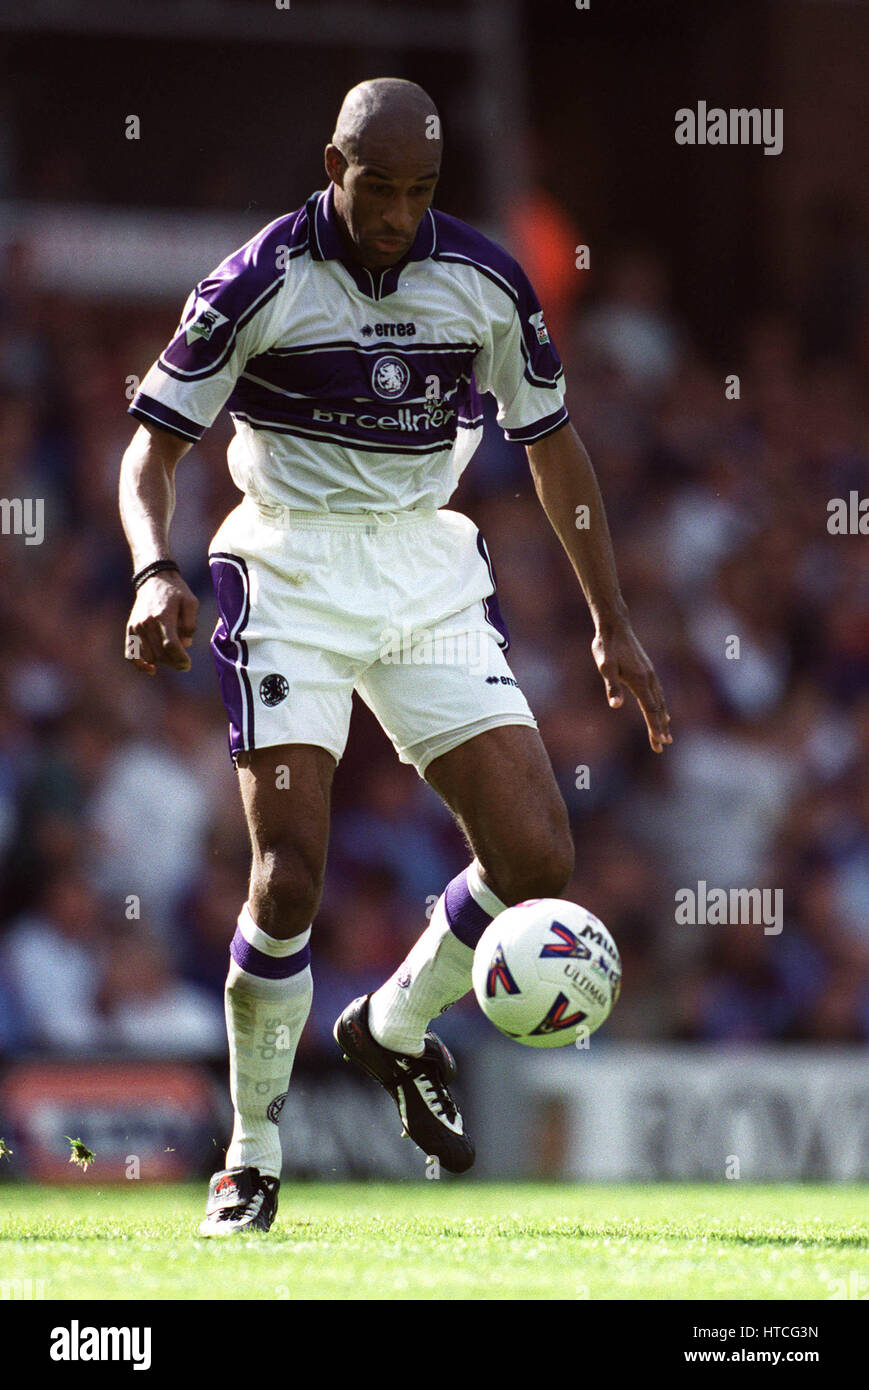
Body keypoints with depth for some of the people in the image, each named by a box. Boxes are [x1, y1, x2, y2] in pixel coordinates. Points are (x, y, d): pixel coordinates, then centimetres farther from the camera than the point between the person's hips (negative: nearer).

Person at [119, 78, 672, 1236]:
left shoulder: (484, 281, 1)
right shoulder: (259, 283, -10)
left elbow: (552, 444, 13)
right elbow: (154, 444, -4)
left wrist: (611, 623, 12)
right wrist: (156, 570, -24)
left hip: (433, 575, 4)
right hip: (292, 576, -3)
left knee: (538, 857, -7)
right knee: (291, 874, -14)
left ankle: (397, 1027, 22)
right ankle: (252, 1162, 4)